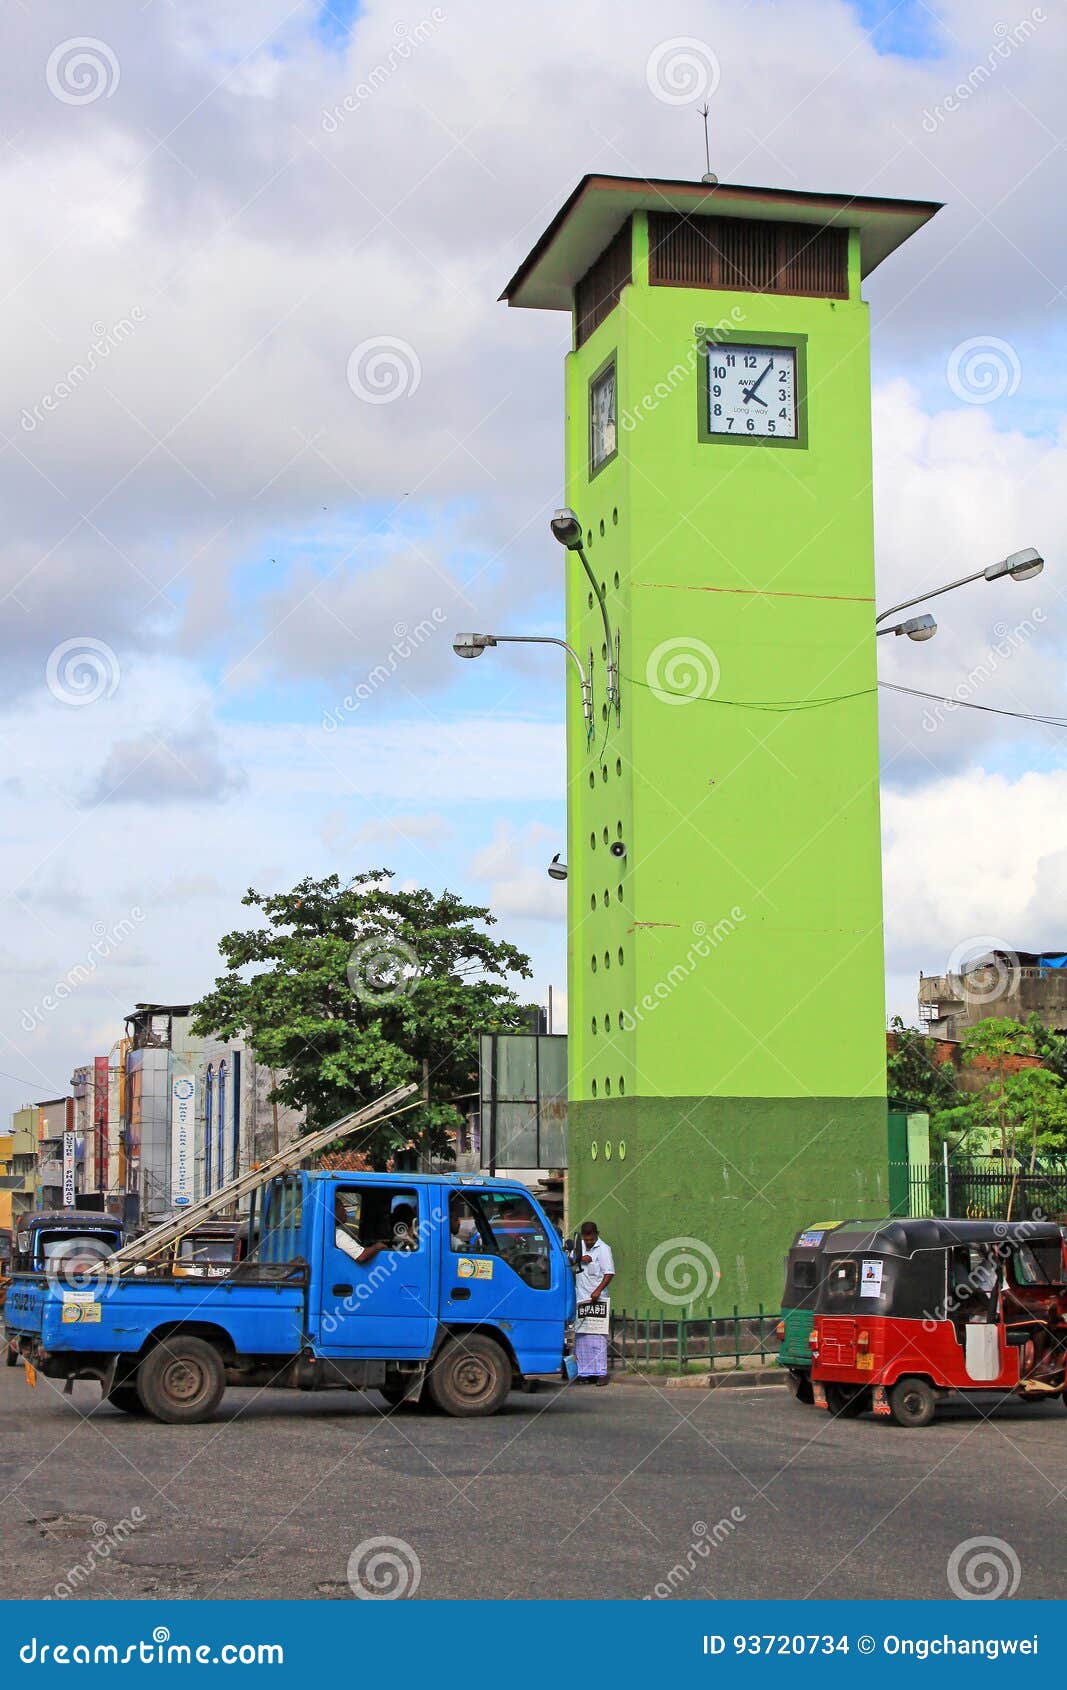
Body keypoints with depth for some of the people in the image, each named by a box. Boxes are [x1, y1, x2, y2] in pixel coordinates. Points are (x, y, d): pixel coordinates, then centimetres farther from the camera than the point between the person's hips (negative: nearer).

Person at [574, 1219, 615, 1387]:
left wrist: (598, 1290, -23)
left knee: (597, 1336, -10)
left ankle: (601, 1372, -10)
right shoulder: (580, 1245, 13)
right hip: (581, 1297, 6)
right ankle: (586, 1372, 9)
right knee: (581, 1337, 5)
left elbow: (609, 1273, -12)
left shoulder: (603, 1249, -7)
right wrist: (580, 1258, -3)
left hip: (596, 1299, -6)